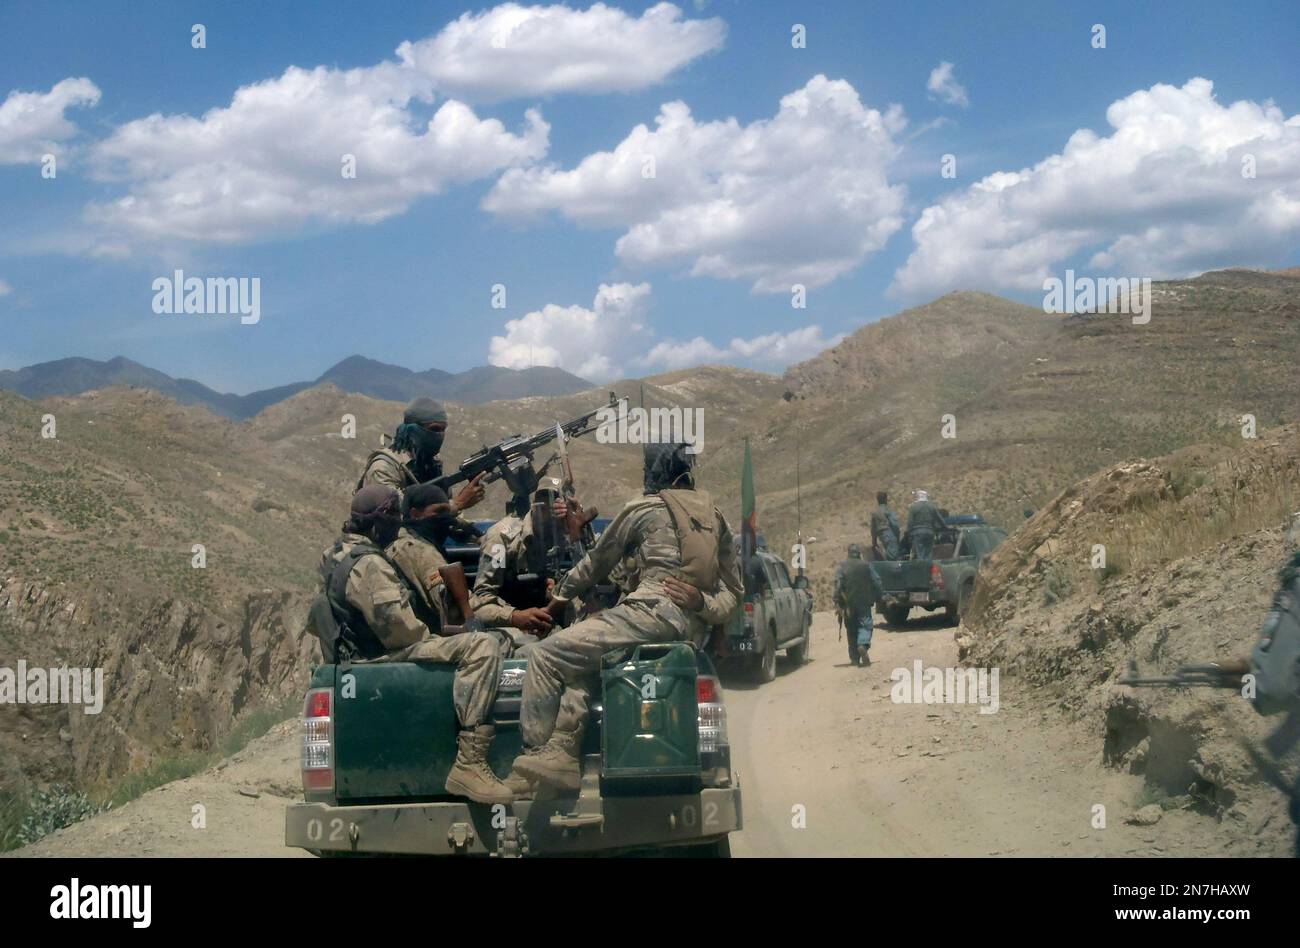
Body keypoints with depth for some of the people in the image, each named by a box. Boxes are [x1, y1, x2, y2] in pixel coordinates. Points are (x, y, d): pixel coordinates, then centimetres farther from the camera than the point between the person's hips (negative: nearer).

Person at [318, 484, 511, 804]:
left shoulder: (338, 553, 14)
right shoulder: (369, 564, -18)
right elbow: (400, 630, -24)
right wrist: (435, 637, -6)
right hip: (388, 659, -11)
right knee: (482, 646, -27)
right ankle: (469, 764, -33)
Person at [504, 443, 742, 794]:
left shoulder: (645, 508, 5)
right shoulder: (714, 514, 22)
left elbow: (597, 563, 17)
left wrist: (560, 597, 29)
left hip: (655, 612, -8)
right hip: (695, 630, 8)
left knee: (546, 655, -5)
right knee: (580, 659, 19)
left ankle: (535, 750, -11)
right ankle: (563, 753, 4)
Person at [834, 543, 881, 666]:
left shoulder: (841, 567, -1)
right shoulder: (866, 566, 1)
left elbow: (838, 585, -11)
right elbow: (876, 583, 2)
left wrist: (838, 603, -13)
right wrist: (876, 598, 13)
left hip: (849, 604, 1)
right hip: (864, 602, -1)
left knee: (851, 630, 10)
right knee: (865, 625, 0)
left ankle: (855, 658, 11)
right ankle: (863, 645, -31)